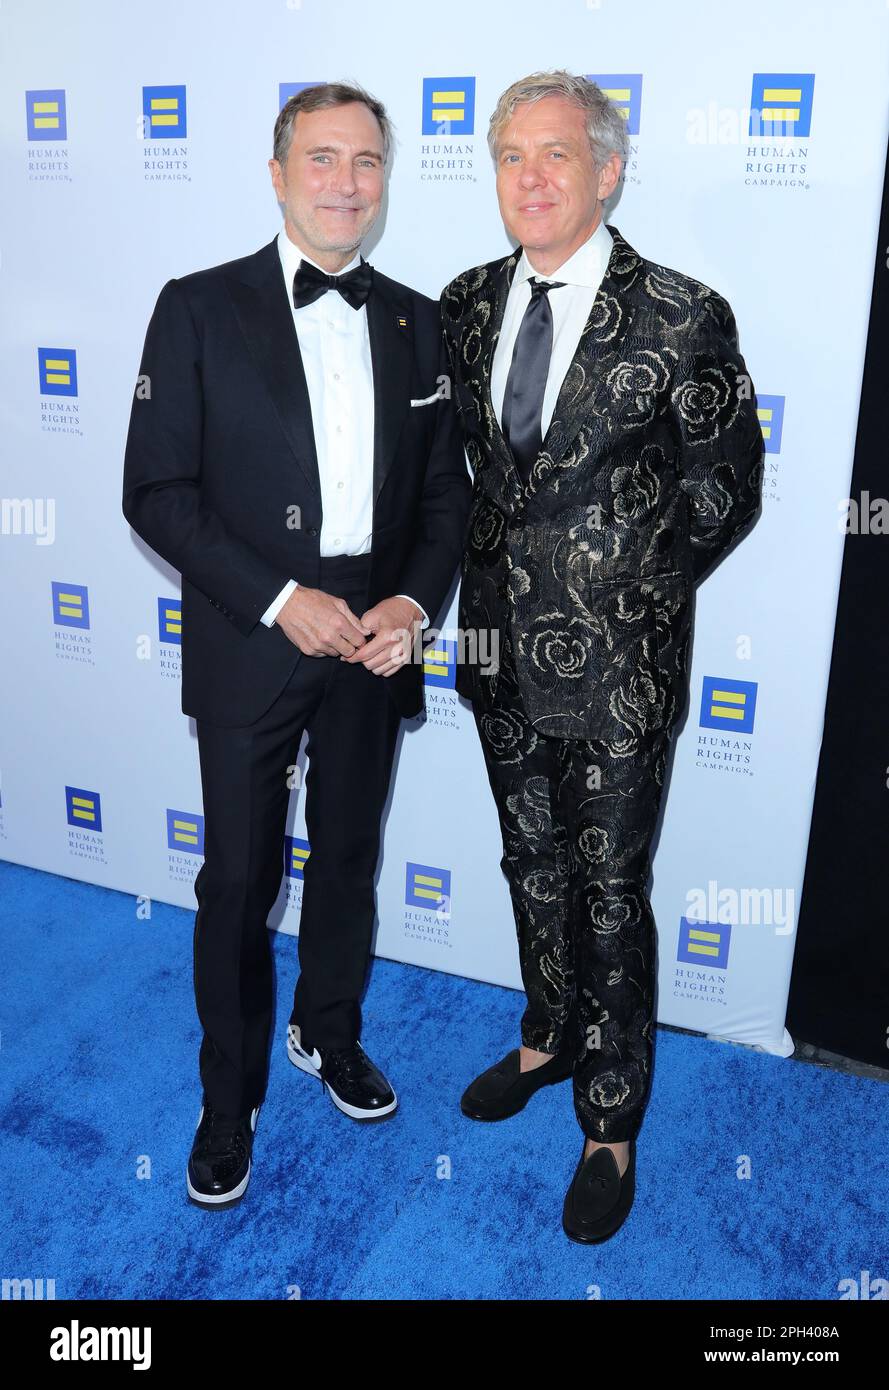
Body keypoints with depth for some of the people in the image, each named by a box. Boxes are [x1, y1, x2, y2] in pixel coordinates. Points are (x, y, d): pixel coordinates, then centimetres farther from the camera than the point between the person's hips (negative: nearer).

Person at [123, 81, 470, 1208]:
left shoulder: (415, 320, 7)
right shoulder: (199, 309, -4)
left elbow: (446, 486, 8)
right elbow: (156, 492, -9)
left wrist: (416, 600, -9)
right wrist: (280, 599, -17)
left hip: (376, 639, 4)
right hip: (250, 647, -3)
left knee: (349, 858, 17)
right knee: (239, 881, 6)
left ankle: (330, 1035, 41)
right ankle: (230, 1094, 27)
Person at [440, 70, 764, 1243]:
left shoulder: (684, 319, -12)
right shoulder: (467, 304, 4)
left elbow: (728, 491, -4)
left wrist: (634, 597, -5)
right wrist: (496, 568, 6)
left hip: (616, 665, -5)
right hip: (502, 650, 5)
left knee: (610, 893, 7)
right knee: (533, 867, 21)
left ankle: (612, 1126, 26)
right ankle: (550, 1037, 45)